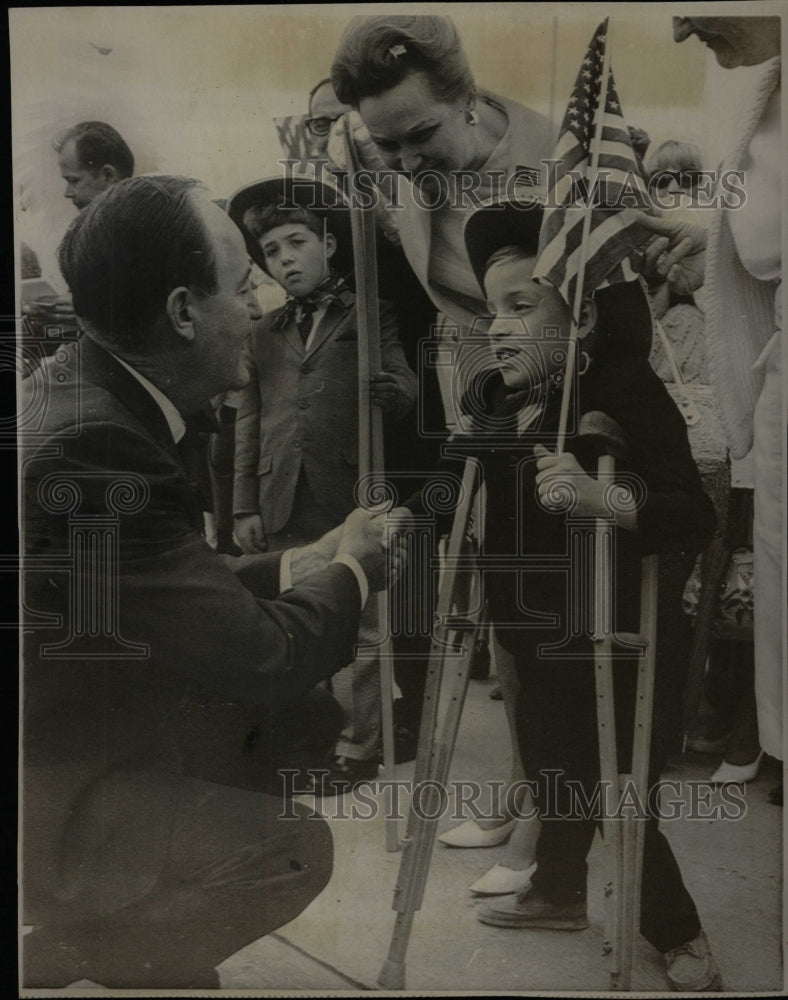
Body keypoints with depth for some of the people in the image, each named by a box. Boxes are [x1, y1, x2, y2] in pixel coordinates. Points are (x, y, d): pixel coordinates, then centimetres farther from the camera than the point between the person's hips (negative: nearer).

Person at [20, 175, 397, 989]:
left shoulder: (74, 391, 1)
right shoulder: (95, 445, -29)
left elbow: (169, 593, 10)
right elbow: (260, 660, -23)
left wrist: (303, 565, 5)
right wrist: (349, 572, -5)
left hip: (64, 739, 10)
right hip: (51, 805, -9)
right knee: (295, 848, -11)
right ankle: (54, 956, 7)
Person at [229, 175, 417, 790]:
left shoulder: (371, 317, 7)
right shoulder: (263, 335, 17)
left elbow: (405, 396, -3)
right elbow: (248, 423, 15)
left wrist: (393, 392, -28)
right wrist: (246, 507, 9)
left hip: (354, 500, -3)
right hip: (285, 507, 3)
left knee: (360, 630, 3)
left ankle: (359, 746, 16)